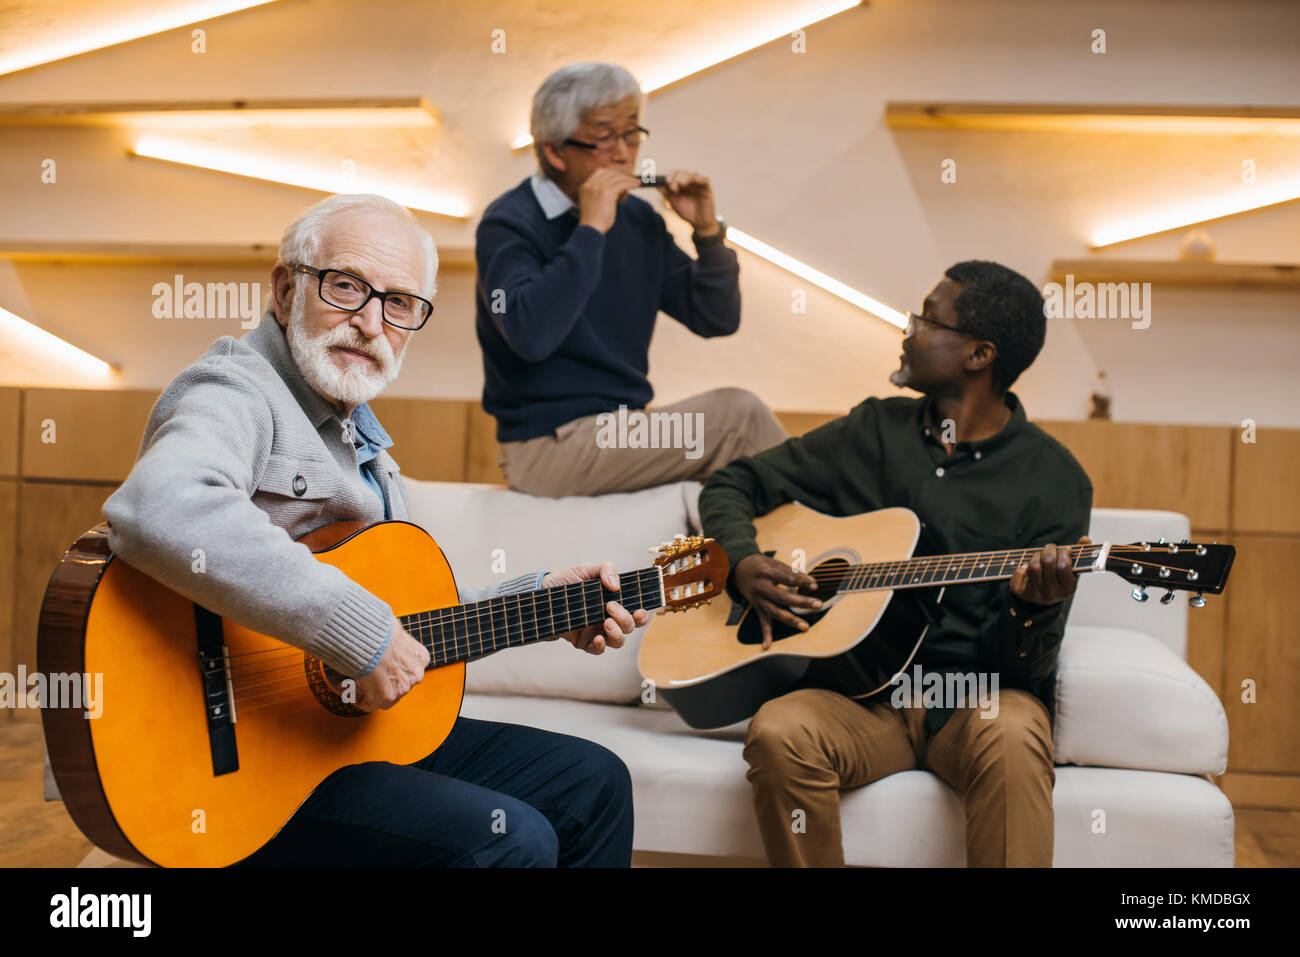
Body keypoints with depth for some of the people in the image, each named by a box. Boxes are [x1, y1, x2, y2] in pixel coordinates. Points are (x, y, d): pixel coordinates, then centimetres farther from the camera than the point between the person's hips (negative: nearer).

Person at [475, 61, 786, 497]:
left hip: (624, 431, 7)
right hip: (548, 445, -7)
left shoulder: (638, 219, 8)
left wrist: (708, 231, -5)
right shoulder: (509, 224, -11)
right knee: (739, 412, -17)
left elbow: (716, 319, 10)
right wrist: (591, 230, -27)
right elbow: (530, 335, -31)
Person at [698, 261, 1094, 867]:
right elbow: (732, 484, 14)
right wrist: (744, 563, -6)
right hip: (863, 691, 2)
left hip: (977, 697, -2)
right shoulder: (875, 430, 9)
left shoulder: (1052, 478, -1)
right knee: (778, 732, -30)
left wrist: (1033, 609, -28)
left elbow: (1025, 669, -4)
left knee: (1010, 736, -37)